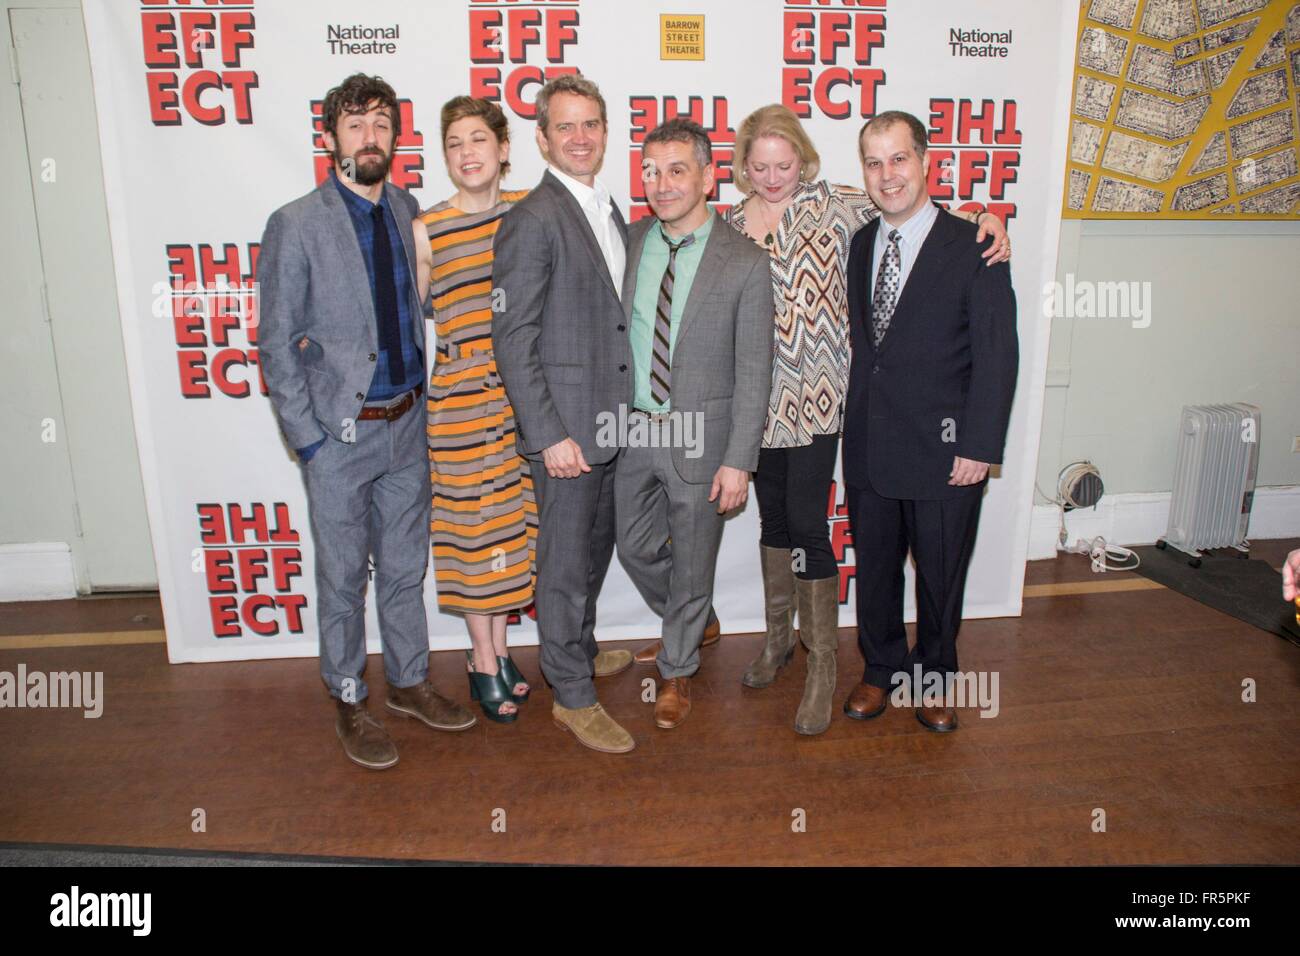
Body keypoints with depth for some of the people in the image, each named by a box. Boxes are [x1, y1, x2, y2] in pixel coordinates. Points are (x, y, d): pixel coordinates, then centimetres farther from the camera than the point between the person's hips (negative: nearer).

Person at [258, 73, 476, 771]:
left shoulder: (408, 211, 5)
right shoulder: (294, 225, -10)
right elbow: (277, 345, -8)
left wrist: (420, 396, 4)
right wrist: (309, 439, -11)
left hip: (406, 424, 5)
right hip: (338, 432, -4)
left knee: (405, 566, 17)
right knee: (343, 578, 9)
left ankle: (409, 681, 35)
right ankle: (349, 701, 28)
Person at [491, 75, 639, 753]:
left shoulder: (608, 210, 12)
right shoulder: (532, 221, -15)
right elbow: (512, 341, -18)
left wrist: (629, 410, 15)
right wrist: (550, 435, -21)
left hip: (613, 420, 9)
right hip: (567, 425, -8)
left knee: (596, 547, 22)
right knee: (566, 560, 4)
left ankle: (578, 650, 43)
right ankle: (572, 697, 19)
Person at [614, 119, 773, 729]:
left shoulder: (745, 264, -11)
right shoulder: (629, 244, 2)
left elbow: (753, 373, -10)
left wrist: (738, 461, -14)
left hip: (701, 438, -4)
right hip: (633, 429, 5)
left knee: (692, 561, 10)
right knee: (636, 548, 18)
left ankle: (677, 671, 34)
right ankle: (692, 624, 47)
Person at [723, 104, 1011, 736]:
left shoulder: (833, 206, -3)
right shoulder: (732, 222, 8)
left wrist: (983, 218, -18)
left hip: (816, 397, -4)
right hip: (757, 398, 4)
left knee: (807, 523, -5)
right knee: (772, 515, 15)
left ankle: (822, 665, 11)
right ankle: (778, 638, 33)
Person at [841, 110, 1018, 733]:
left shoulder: (974, 248, -7)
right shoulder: (859, 245, 9)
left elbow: (997, 354, -10)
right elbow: (859, 343, 8)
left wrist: (979, 446, -14)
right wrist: (851, 423, 1)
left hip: (944, 449, -4)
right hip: (867, 446, 4)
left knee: (940, 574, 11)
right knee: (874, 567, 15)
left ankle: (933, 678, 34)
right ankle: (880, 669, 37)